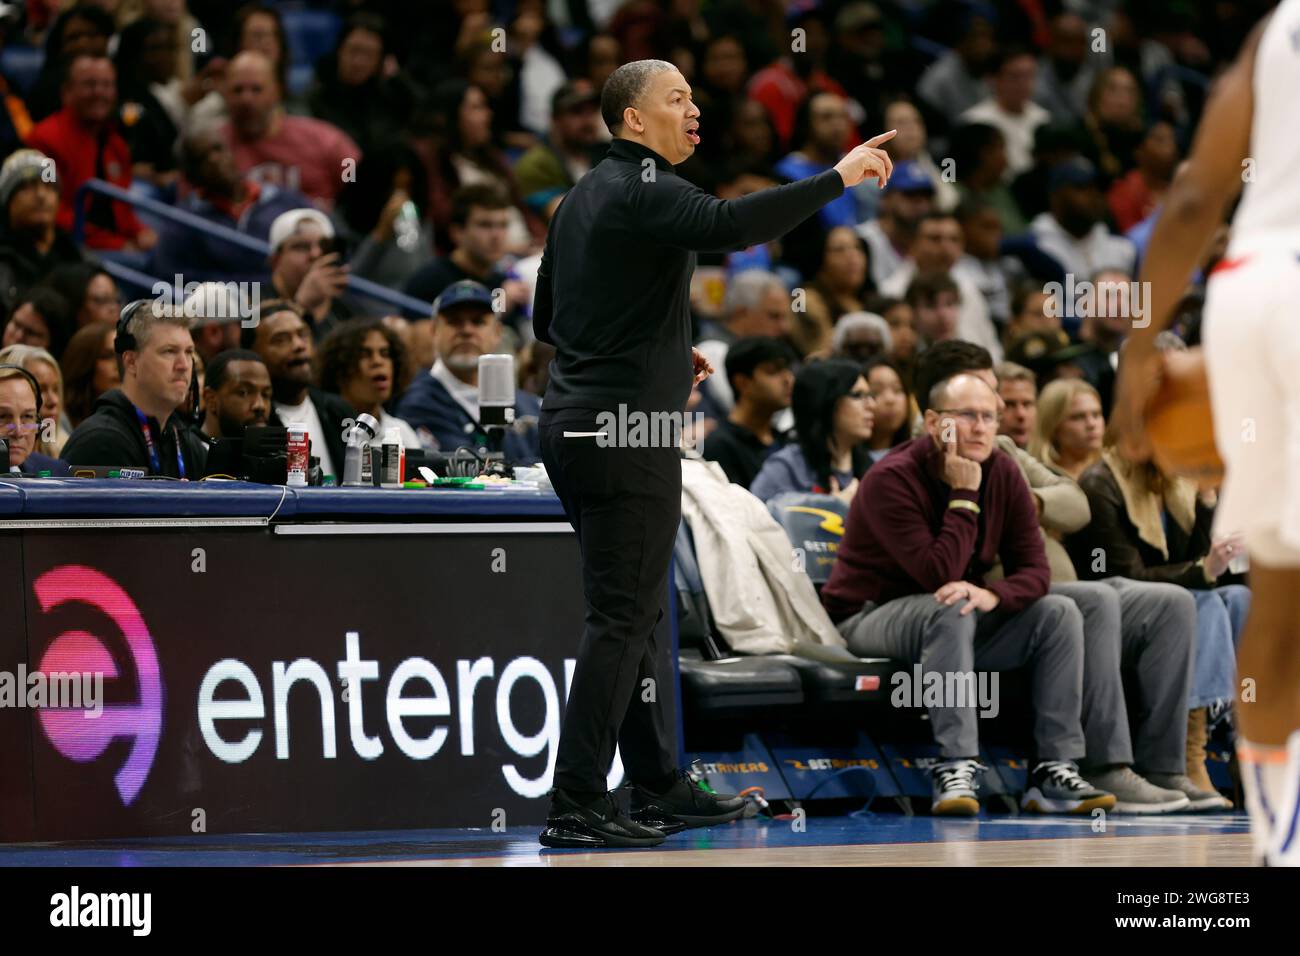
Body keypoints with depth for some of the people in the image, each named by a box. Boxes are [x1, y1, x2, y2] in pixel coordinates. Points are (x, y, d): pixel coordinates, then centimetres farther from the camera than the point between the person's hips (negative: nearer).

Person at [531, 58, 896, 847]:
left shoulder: (584, 197, 18)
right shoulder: (644, 192, -12)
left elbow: (547, 318, 24)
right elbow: (732, 224, -32)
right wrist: (836, 179, -27)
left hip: (576, 426, 10)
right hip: (626, 433, -10)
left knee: (633, 615, 16)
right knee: (622, 621, -9)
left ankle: (660, 787, 23)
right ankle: (577, 808, -12)